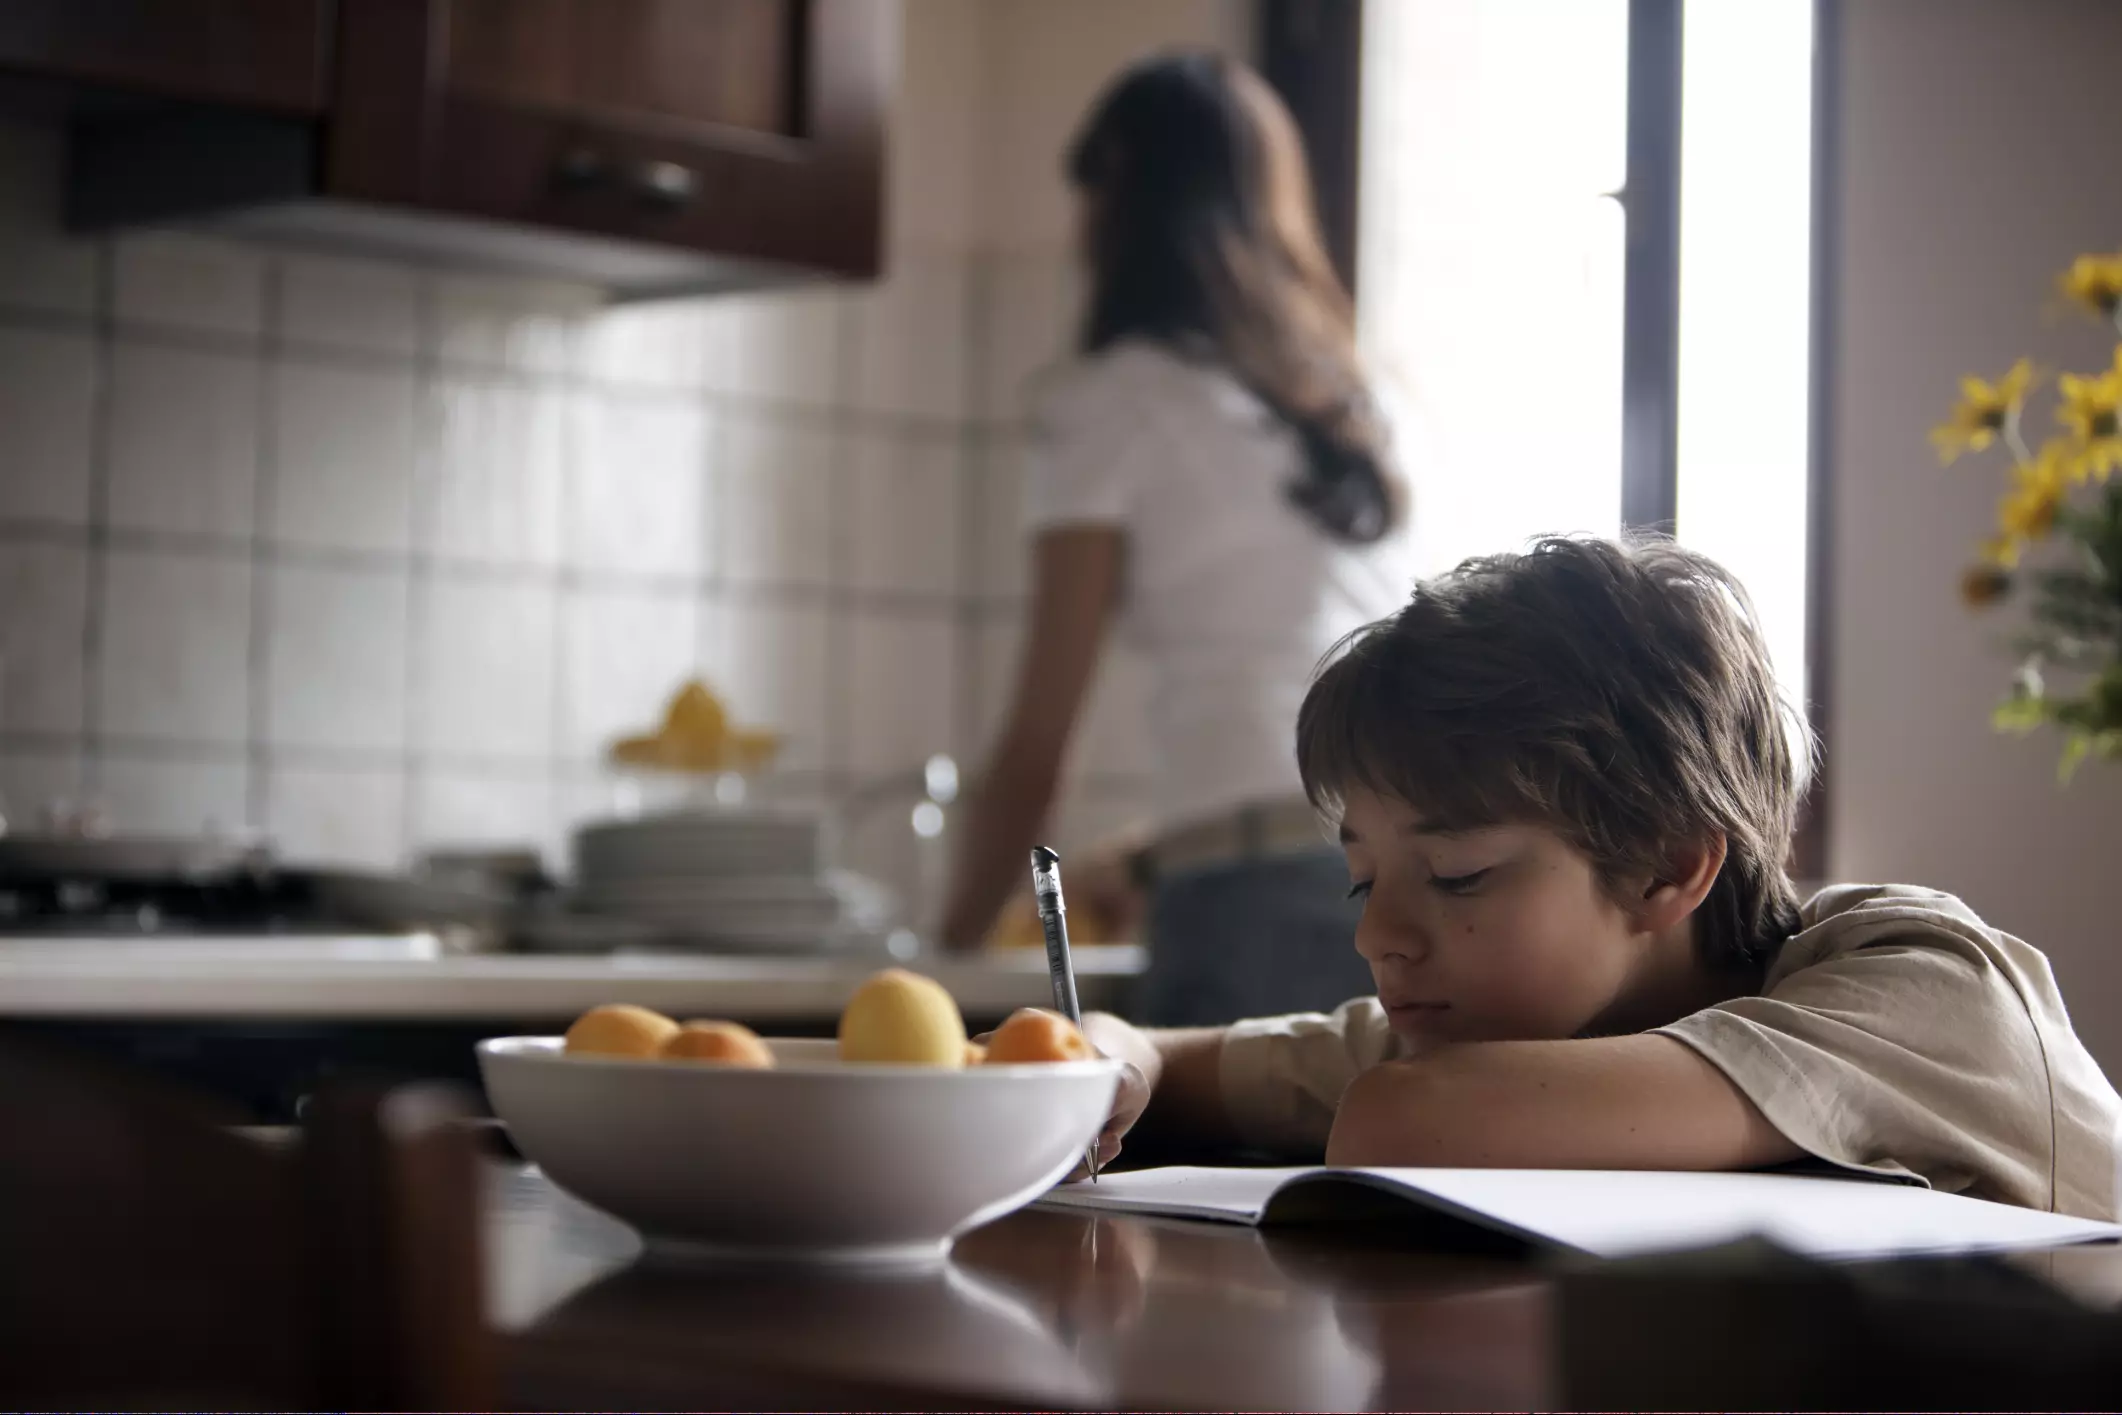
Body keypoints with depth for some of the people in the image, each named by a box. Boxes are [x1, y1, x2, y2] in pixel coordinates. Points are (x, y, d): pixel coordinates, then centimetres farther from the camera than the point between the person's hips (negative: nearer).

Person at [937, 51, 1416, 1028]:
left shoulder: (1113, 401, 4)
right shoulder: (1342, 396, 21)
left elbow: (1036, 748, 5)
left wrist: (957, 936, 18)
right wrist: (1146, 866, 39)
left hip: (1265, 893, -5)